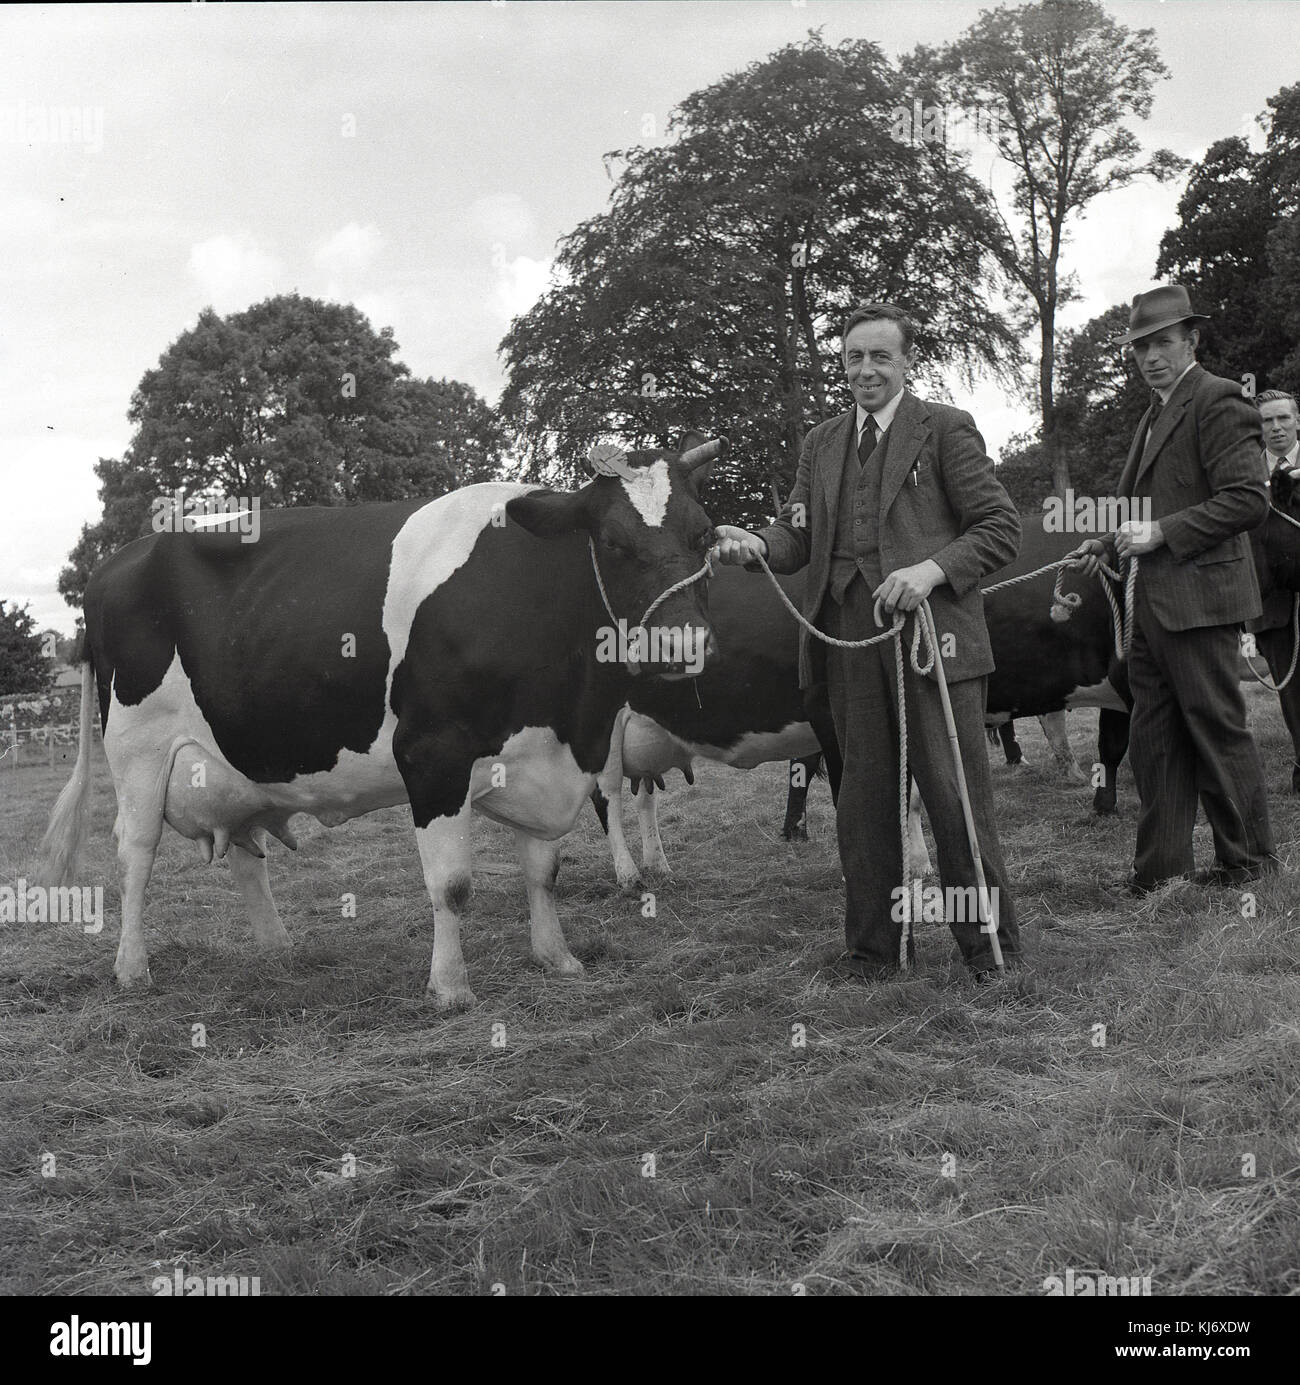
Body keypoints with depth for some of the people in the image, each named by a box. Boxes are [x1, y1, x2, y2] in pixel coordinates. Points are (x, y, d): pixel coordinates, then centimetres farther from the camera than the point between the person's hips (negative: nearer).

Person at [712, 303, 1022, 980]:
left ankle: (989, 948, 13)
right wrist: (755, 543, -10)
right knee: (863, 799, 9)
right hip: (849, 641, 4)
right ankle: (872, 946, 20)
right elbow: (798, 534, 13)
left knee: (956, 796, -1)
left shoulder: (946, 429, 3)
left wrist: (934, 569, -17)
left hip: (932, 633, -4)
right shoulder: (820, 443, 18)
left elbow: (1001, 527, -1)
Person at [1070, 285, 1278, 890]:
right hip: (1154, 602, 9)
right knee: (1155, 736, 10)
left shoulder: (1218, 401, -10)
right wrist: (1112, 542, 12)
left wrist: (1161, 533, -18)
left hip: (1197, 596, -9)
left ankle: (1248, 858, 14)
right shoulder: (1157, 413, 19)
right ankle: (1162, 864, 17)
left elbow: (1249, 498, -18)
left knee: (1216, 728, 1)